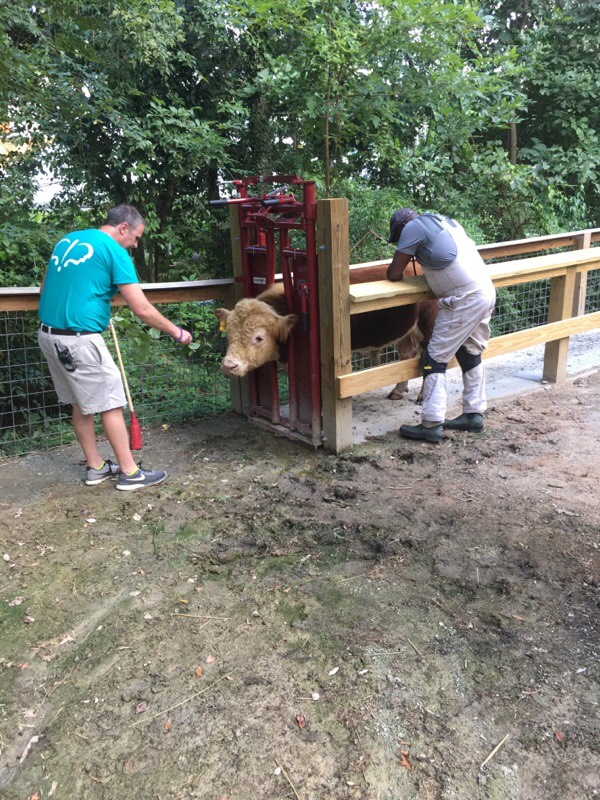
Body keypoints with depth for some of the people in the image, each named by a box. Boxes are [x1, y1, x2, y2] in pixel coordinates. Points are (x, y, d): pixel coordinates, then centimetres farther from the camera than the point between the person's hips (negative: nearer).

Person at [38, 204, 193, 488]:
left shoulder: (67, 240, 15)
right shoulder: (114, 251, -9)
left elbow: (46, 288, 22)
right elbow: (142, 309, -12)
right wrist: (177, 332, -1)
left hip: (48, 334, 8)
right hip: (80, 339, -8)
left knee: (81, 403, 17)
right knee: (110, 403, 2)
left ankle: (96, 467, 26)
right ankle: (129, 472, 10)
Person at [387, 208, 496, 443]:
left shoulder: (414, 226, -1)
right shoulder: (444, 220, 23)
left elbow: (394, 273, -3)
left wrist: (397, 276, 18)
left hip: (464, 299, -9)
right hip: (486, 291, 9)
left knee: (435, 357, -3)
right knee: (470, 353, 20)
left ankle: (431, 424, -3)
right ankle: (474, 414, 27)